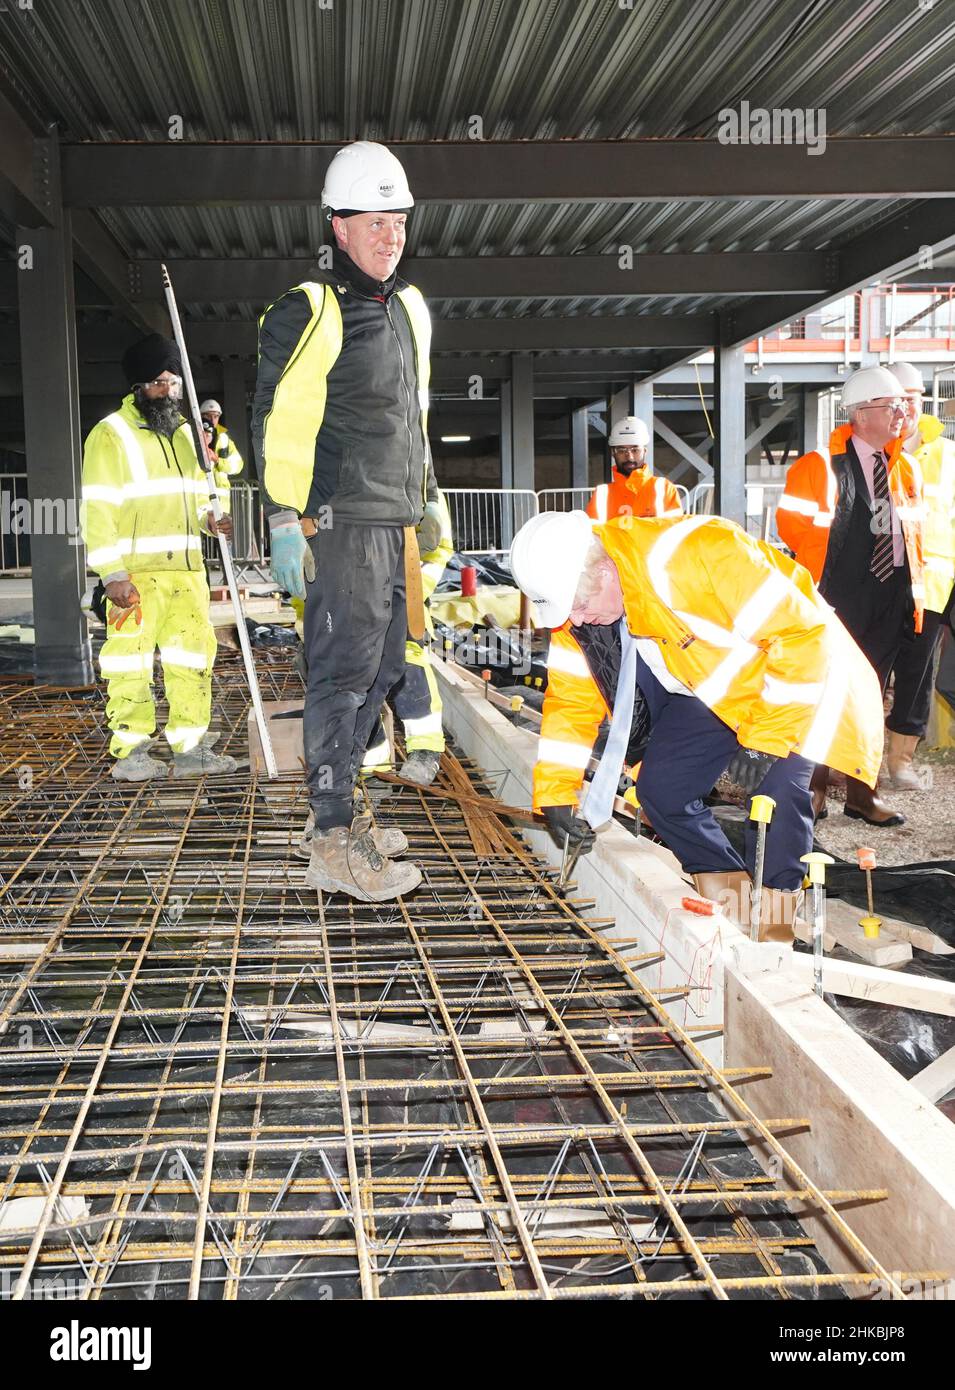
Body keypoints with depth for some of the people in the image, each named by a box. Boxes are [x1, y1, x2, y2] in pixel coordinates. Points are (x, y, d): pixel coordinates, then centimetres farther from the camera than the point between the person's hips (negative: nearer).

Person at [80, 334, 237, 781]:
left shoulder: (185, 433, 18)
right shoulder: (111, 434, -4)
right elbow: (97, 510, -10)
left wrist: (208, 520, 2)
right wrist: (112, 573, -18)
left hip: (186, 569, 7)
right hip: (135, 574, -7)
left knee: (193, 657, 7)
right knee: (131, 662, -4)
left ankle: (190, 747, 15)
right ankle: (129, 752, 4)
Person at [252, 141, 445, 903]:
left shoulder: (409, 307, 18)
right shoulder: (309, 313, -8)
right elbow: (278, 419, -12)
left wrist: (428, 497, 25)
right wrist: (284, 521, -17)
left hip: (394, 522, 9)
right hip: (340, 520, -9)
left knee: (381, 667, 12)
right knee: (345, 671, -9)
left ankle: (337, 806, 24)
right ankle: (334, 845, -4)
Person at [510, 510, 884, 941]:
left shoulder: (697, 557, -38)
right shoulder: (574, 599, -14)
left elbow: (802, 633, -32)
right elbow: (571, 697, -3)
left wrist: (766, 739, -30)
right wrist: (555, 791, -7)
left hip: (799, 671, -6)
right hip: (708, 686, 6)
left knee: (779, 783, -25)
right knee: (660, 785, -6)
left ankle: (774, 916, -4)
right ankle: (728, 886, 14)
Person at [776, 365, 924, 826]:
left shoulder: (904, 467, 12)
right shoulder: (822, 466, -8)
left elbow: (912, 527, 18)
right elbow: (793, 525, -9)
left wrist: (912, 587, 12)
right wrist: (819, 570, -6)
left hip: (890, 598, 6)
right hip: (839, 599, -6)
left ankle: (861, 793, 20)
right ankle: (813, 791, 11)